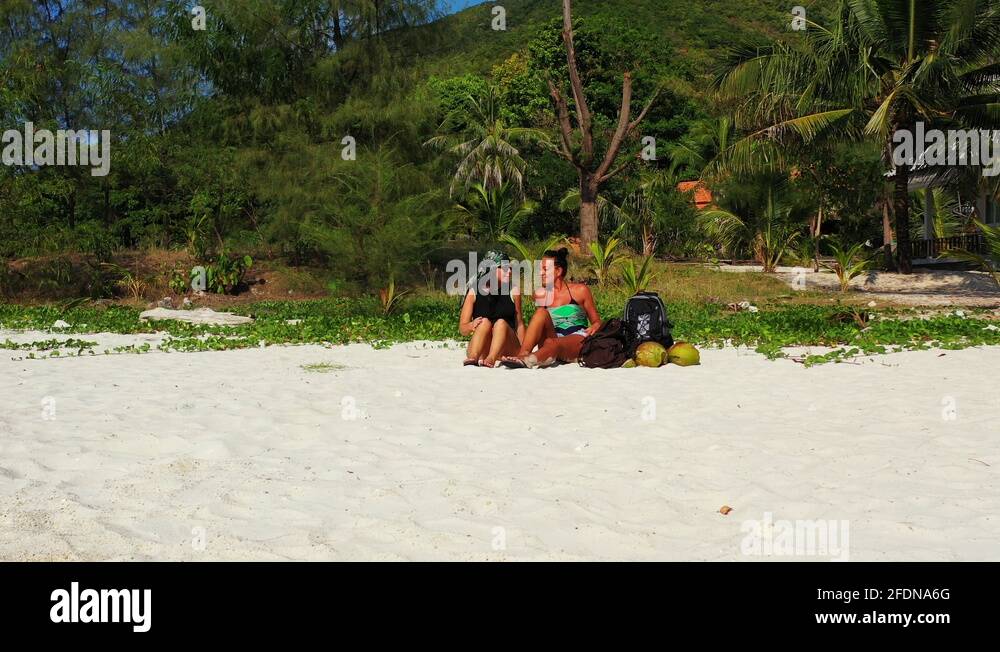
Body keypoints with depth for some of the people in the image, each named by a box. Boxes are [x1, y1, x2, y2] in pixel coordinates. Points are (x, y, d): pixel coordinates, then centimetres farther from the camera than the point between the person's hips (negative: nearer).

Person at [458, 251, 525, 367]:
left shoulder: (513, 291, 7)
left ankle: (491, 359, -50)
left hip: (507, 350, 0)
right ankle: (473, 358, -47)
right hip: (482, 352, 0)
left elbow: (519, 324, 10)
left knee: (501, 323, -27)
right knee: (485, 322, -26)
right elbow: (462, 329, 1)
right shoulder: (474, 292, 3)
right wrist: (471, 326, -23)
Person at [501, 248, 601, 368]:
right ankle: (522, 354, -45)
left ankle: (527, 360, -69)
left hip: (577, 341, -3)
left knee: (552, 343, -37)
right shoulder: (540, 295, 13)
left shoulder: (580, 291, 7)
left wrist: (594, 328, -10)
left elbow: (597, 322, 11)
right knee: (541, 312, -23)